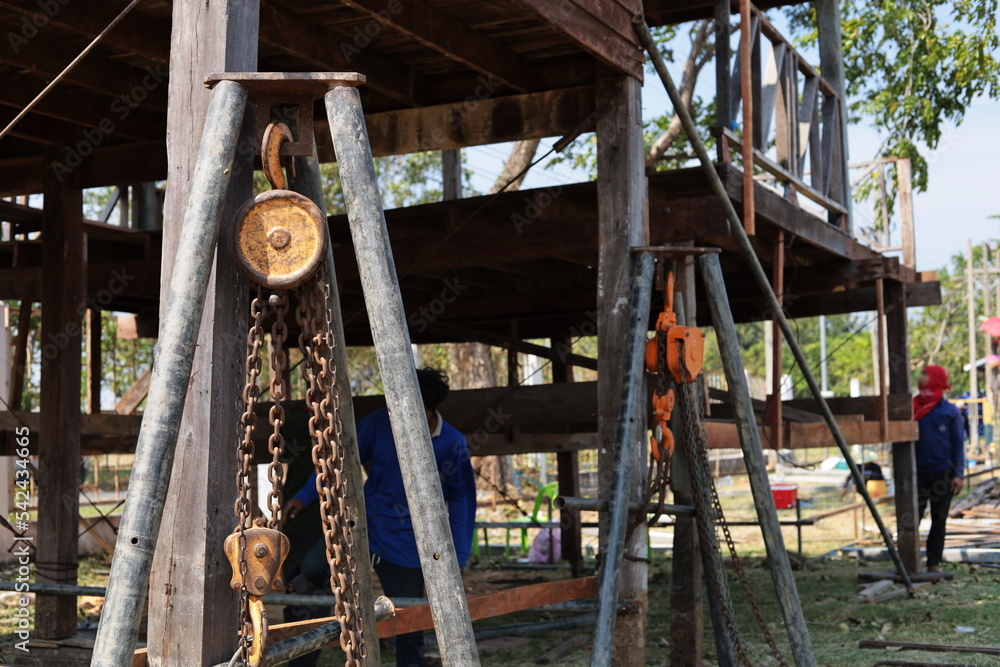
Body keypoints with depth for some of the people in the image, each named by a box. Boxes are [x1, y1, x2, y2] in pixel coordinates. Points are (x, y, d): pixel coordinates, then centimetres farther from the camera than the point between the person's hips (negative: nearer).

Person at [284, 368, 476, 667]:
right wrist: (305, 497, -4)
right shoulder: (380, 423, -10)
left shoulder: (452, 445, -11)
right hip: (365, 528, 1)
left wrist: (457, 557, -6)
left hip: (407, 548, -1)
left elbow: (461, 500, -3)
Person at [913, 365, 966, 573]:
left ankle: (934, 563, 12)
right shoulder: (913, 407, 7)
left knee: (939, 520, 6)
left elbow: (958, 443, 1)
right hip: (917, 473, 1)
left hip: (942, 474, -1)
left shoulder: (950, 411, 1)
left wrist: (959, 474, -7)